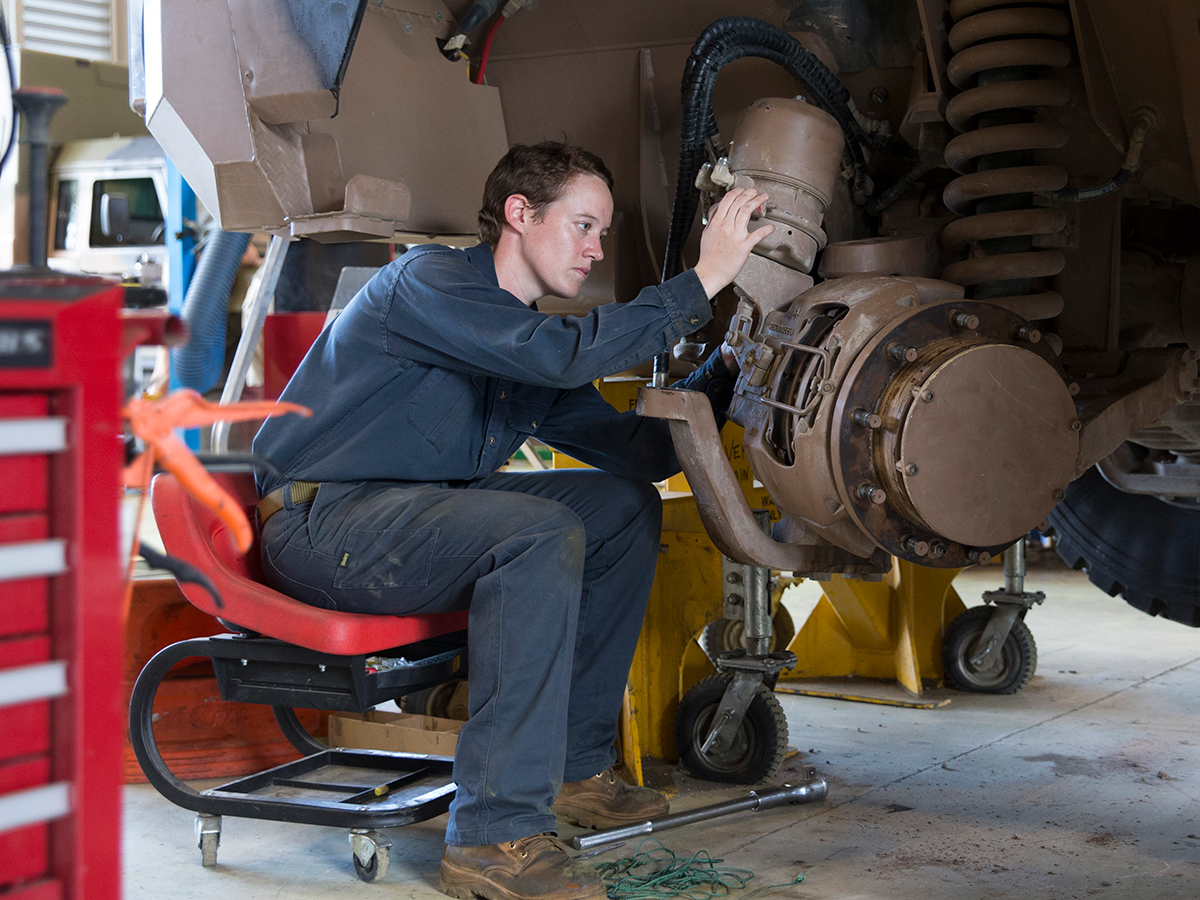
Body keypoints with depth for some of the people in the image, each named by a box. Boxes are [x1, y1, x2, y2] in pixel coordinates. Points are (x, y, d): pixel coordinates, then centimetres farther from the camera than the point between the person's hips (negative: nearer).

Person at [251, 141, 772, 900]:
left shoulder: (530, 348, 13)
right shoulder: (429, 282, -14)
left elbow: (642, 450, 12)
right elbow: (565, 354, -29)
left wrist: (730, 362, 2)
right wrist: (702, 282, -24)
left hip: (414, 513, 9)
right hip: (318, 520, -9)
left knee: (627, 508, 5)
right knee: (542, 533, -31)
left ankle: (571, 766, 9)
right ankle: (496, 834, -29)